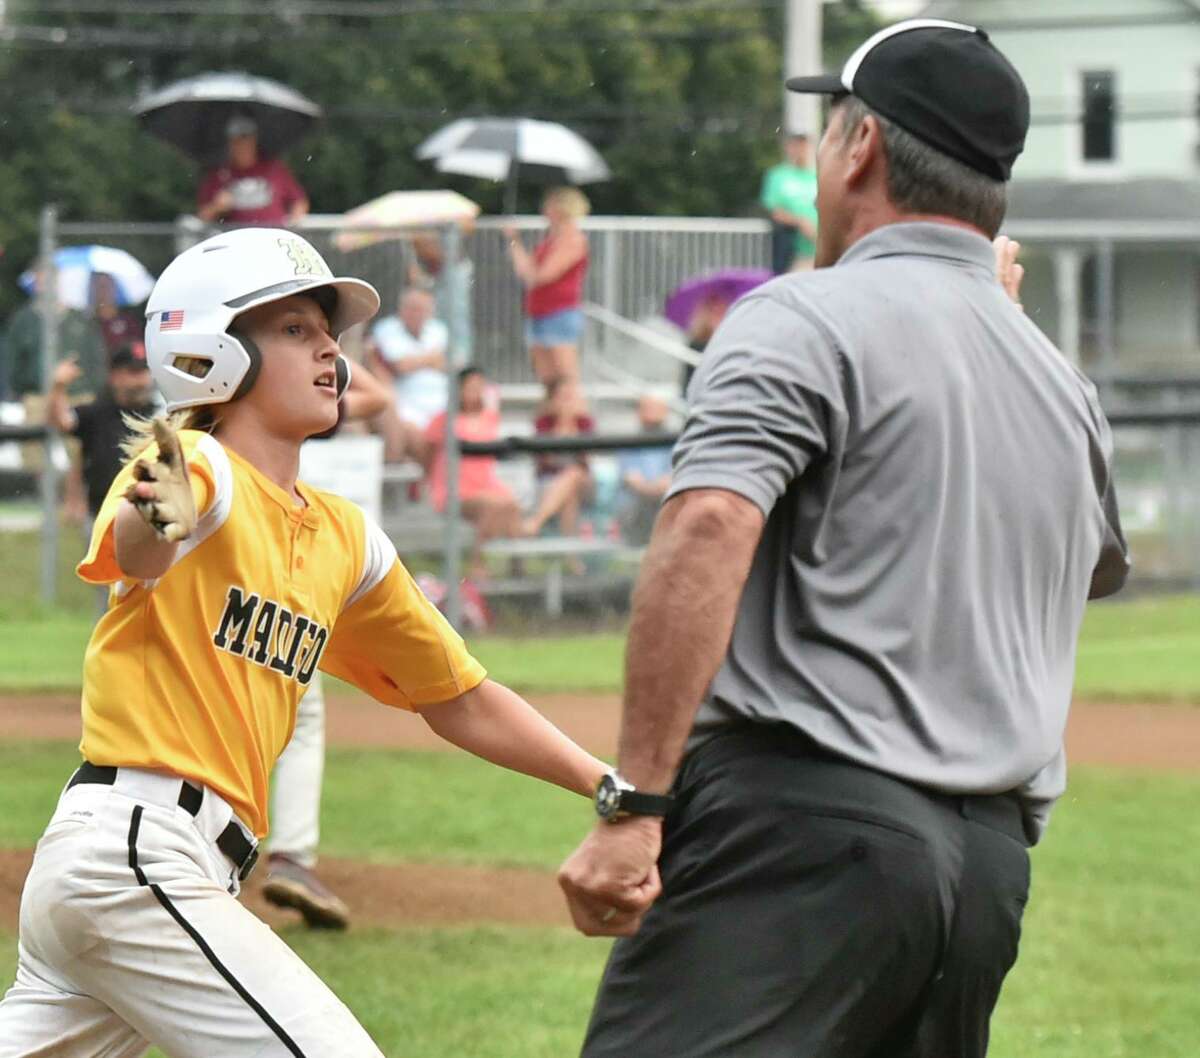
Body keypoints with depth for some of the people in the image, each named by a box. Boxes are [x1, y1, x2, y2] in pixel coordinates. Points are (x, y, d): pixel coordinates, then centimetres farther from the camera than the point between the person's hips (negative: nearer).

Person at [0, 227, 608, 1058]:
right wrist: (154, 522, -55)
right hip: (136, 856, -9)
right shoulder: (197, 468, -6)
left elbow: (460, 702, 24)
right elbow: (134, 555, -30)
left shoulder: (344, 538, 18)